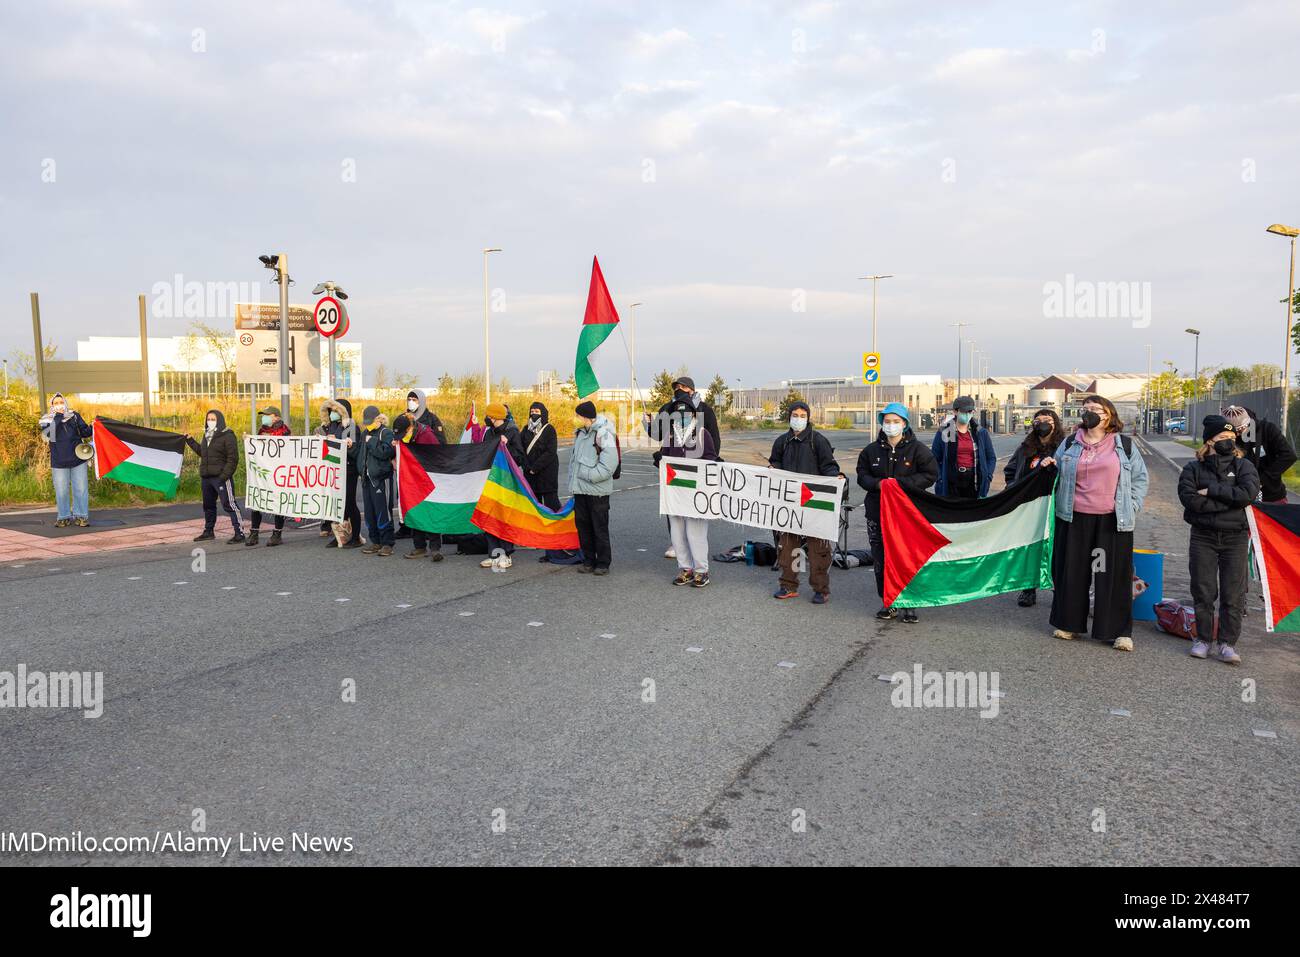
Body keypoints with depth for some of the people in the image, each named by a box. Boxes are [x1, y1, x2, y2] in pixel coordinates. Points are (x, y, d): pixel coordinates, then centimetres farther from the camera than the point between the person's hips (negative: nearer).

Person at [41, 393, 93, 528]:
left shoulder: (75, 416, 7)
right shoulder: (47, 419, 4)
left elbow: (84, 432, 8)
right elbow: (48, 434, -14)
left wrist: (92, 427, -12)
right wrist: (57, 417, -18)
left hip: (78, 460, 0)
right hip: (59, 462, 0)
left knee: (80, 490, 1)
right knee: (61, 492, 5)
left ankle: (80, 516, 9)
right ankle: (64, 517, 16)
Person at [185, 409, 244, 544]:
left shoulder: (227, 436, -9)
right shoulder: (207, 435, 15)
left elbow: (232, 458, -14)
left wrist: (225, 475, -20)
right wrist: (190, 441, 25)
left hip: (221, 477, -8)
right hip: (206, 477, 8)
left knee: (229, 505, -9)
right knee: (208, 505, 18)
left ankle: (239, 533, -8)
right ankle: (208, 531, 31)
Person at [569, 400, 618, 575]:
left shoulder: (603, 433, -12)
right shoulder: (580, 433, 14)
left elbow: (609, 464, -19)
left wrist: (588, 474, -18)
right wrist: (573, 483, 12)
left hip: (597, 490, -8)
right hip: (580, 489, 8)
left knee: (600, 528, 0)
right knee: (583, 525, 12)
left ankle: (603, 563, 10)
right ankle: (588, 561, 22)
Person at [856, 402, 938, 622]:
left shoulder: (917, 449, -1)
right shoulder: (872, 450, 8)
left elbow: (930, 474, -6)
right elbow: (862, 475, 12)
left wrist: (901, 483, -15)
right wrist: (877, 483, -9)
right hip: (877, 511, 3)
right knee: (881, 560, 5)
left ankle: (909, 604, 12)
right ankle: (887, 602, 17)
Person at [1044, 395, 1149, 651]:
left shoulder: (1124, 445, 6)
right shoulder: (1070, 444, 10)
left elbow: (1140, 478, 11)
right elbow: (1058, 475, 20)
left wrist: (1132, 507, 1)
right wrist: (1049, 467, -3)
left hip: (1112, 521, -2)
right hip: (1075, 518, 2)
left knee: (1114, 573, 1)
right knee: (1073, 570, 7)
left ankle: (1119, 631, 10)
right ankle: (1070, 623, 20)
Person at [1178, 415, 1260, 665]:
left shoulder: (1243, 466, 4)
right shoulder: (1193, 468, 3)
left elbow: (1248, 493, -15)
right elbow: (1189, 498, -14)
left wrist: (1211, 491, -15)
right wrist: (1230, 500, -14)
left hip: (1235, 537, 0)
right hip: (1203, 536, 0)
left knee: (1233, 595, -1)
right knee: (1203, 591, 4)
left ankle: (1228, 643, 7)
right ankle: (1203, 639, 16)